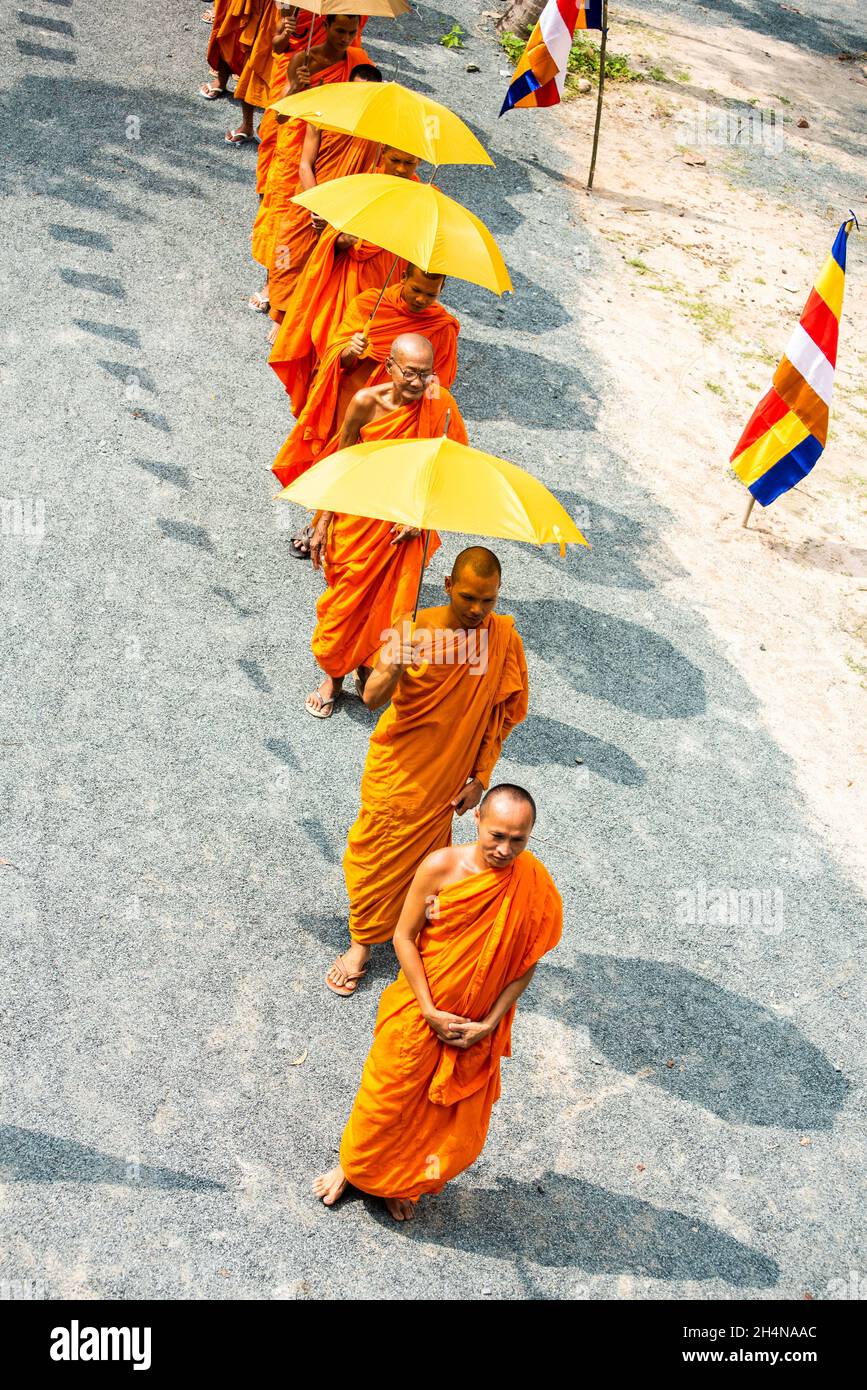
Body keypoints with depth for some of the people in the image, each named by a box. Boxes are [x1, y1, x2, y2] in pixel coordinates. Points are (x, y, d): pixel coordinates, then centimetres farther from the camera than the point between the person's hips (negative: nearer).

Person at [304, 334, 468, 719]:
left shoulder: (439, 406, -16)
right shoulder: (367, 402, -16)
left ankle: (369, 666, 40)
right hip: (357, 519, 0)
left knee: (388, 604, 12)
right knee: (346, 597, 13)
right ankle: (334, 674, 36)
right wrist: (322, 523, -2)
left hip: (403, 526, 0)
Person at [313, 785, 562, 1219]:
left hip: (477, 1028, 2)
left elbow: (526, 964, -8)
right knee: (388, 1098, 18)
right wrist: (430, 1011, -15)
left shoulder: (536, 887, -18)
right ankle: (352, 1165, 48)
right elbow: (404, 937, -13)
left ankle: (403, 1182, 48)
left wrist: (489, 1024, -12)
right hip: (421, 1011, -2)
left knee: (456, 1126, 18)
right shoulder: (441, 867, -22)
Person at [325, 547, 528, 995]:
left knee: (424, 853, 15)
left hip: (446, 775, 1)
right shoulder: (414, 628, -17)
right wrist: (393, 667, -46)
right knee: (377, 851, 11)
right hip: (396, 767, -1)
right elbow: (371, 699, -25)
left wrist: (481, 777, -2)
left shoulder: (503, 638, -12)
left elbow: (501, 715, -1)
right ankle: (362, 943, 31)